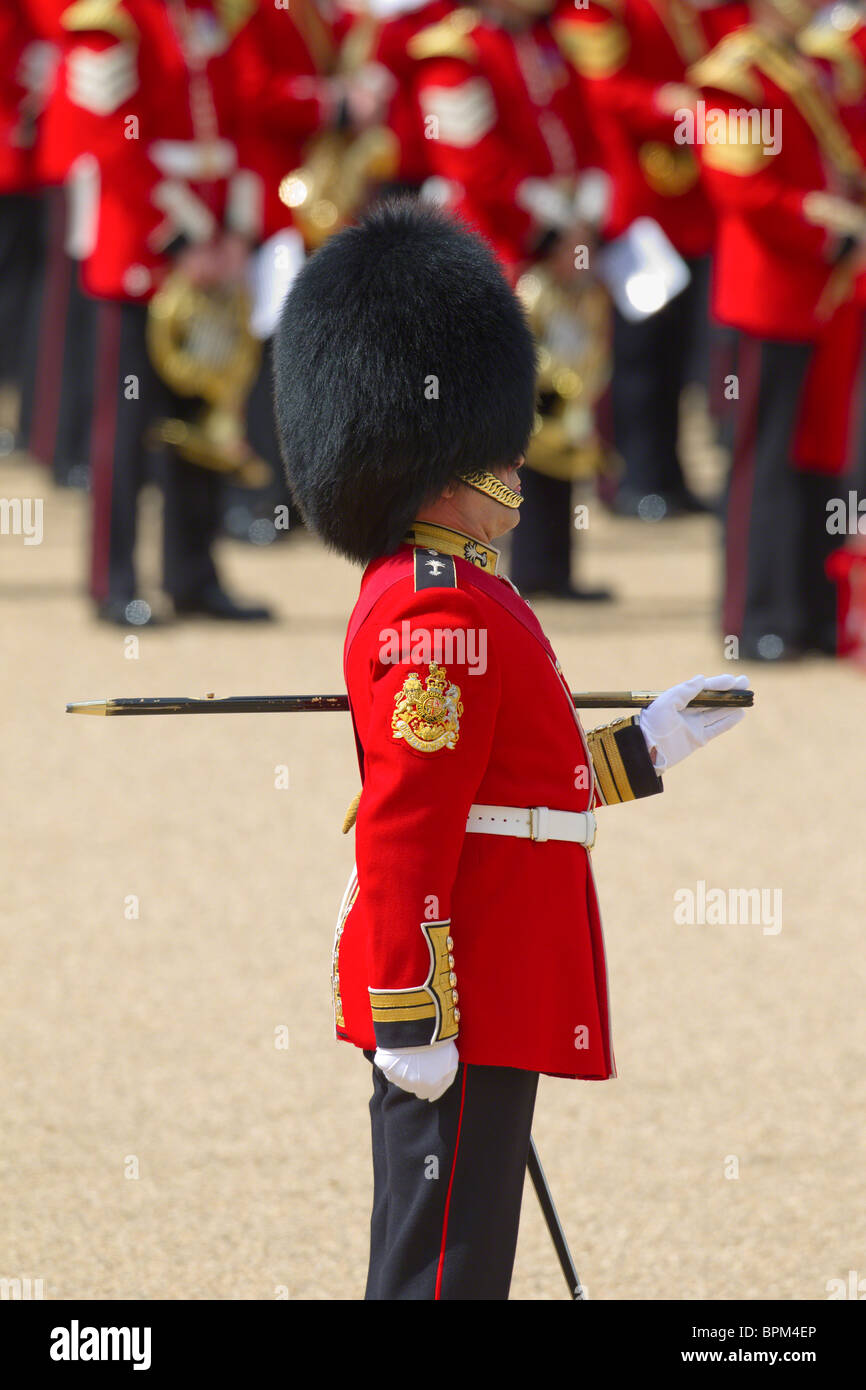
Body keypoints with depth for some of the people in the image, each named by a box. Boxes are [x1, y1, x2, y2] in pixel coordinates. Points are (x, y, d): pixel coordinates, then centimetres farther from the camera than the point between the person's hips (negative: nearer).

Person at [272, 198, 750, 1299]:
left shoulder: (410, 594, 18)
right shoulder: (447, 613, -15)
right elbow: (407, 828, -21)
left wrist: (651, 742, 26)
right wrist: (411, 1020, -24)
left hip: (489, 989, 11)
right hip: (471, 1008, -11)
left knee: (427, 1260, 14)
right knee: (447, 1269, -9)